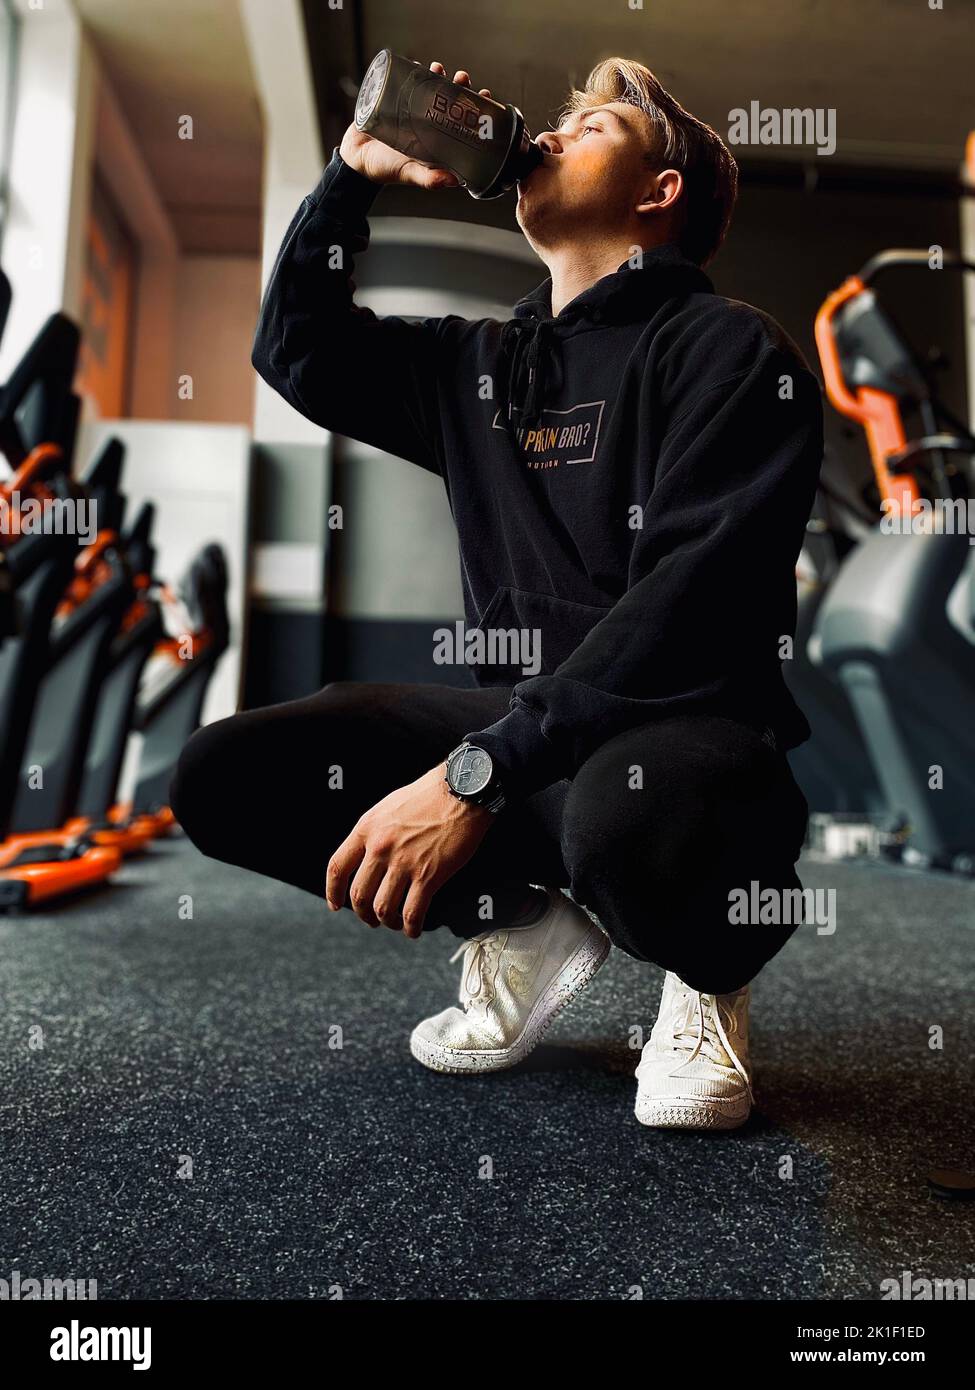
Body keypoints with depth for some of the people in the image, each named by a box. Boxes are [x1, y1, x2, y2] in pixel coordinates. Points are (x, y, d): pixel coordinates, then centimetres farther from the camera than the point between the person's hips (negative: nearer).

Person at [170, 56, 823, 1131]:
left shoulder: (728, 349, -5)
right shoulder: (483, 364, 16)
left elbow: (691, 604, -19)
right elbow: (297, 347, 27)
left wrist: (476, 774, -26)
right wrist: (353, 174, 14)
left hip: (680, 730, -5)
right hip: (512, 720, 6)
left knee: (625, 814, -41)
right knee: (220, 778, -10)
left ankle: (708, 974, -3)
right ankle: (528, 920, 6)